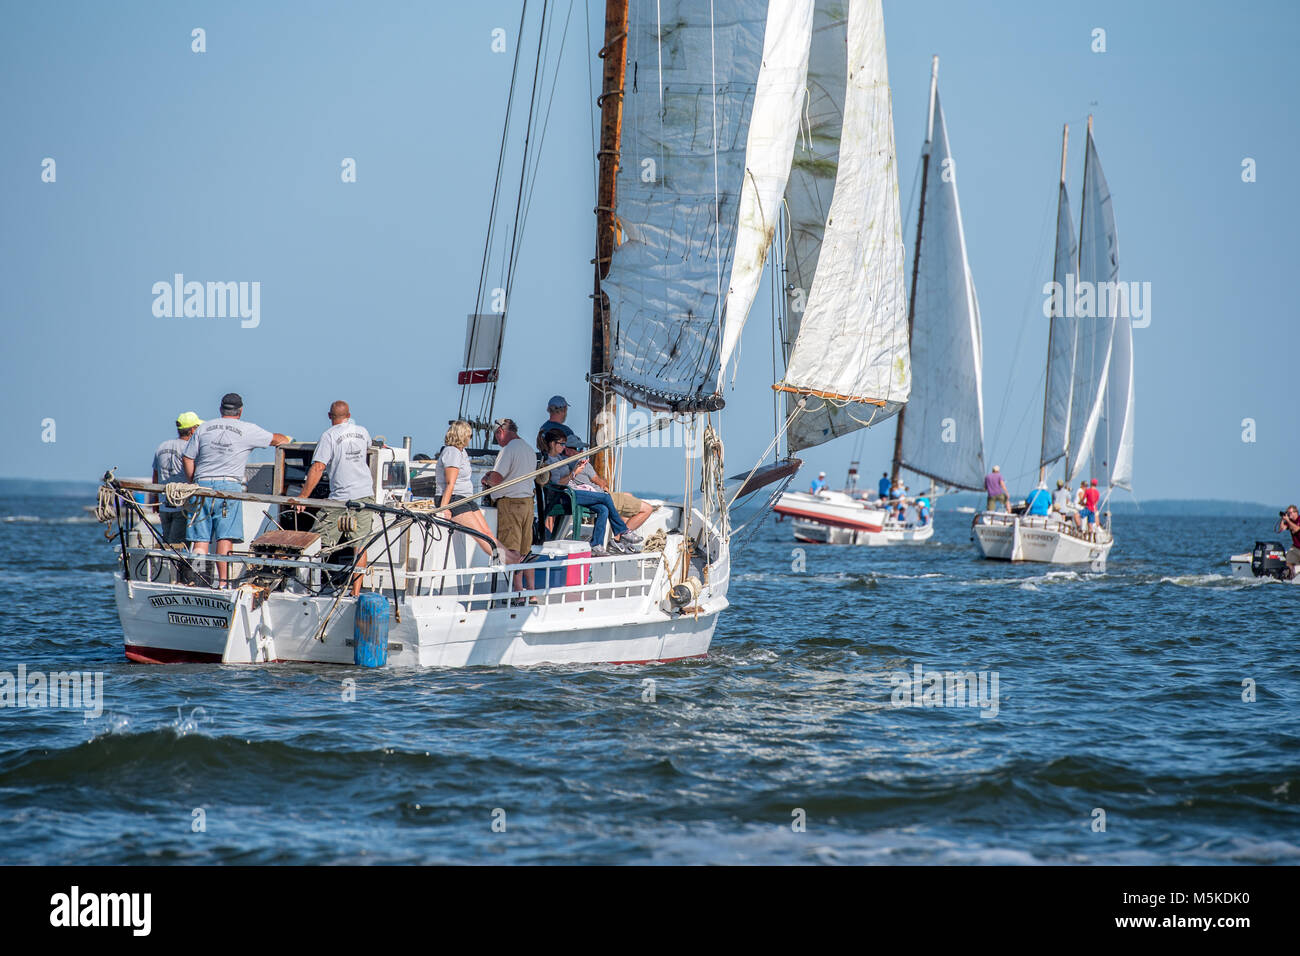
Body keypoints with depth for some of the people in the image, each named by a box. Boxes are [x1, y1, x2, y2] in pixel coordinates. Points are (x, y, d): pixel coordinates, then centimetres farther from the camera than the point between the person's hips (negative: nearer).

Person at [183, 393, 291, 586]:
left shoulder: (204, 428, 11)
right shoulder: (248, 430, 4)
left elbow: (188, 459, 11)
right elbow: (276, 440, 17)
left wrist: (193, 484, 20)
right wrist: (287, 439, 40)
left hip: (202, 484, 3)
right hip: (229, 485, -3)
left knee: (200, 539, 2)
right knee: (225, 537, -6)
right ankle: (223, 582, -11)